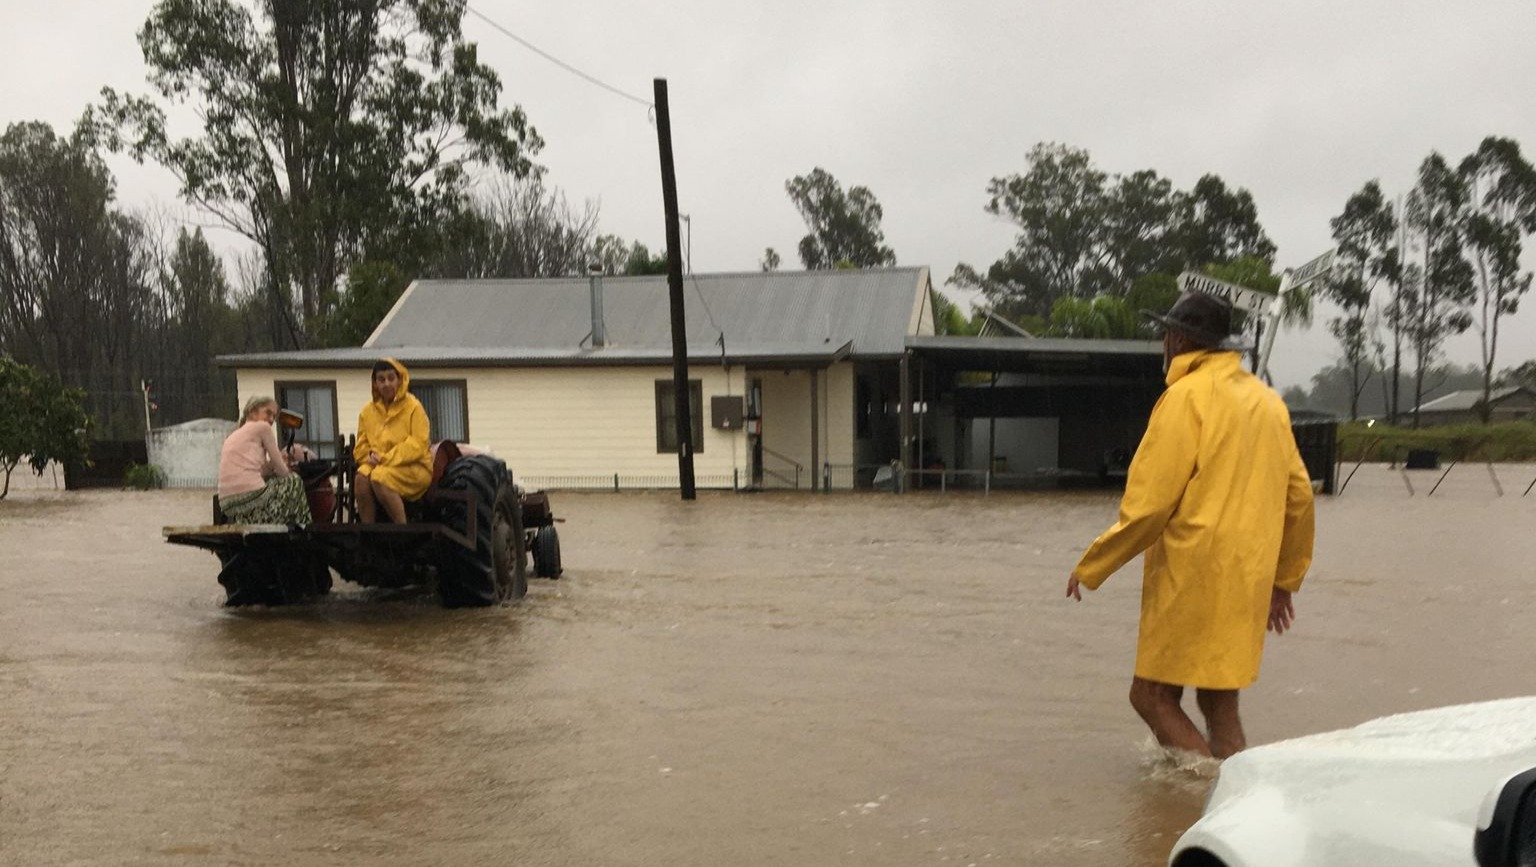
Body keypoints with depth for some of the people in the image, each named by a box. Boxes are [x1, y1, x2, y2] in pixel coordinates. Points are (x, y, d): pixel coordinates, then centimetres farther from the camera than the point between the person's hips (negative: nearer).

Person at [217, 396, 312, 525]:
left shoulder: (231, 438, 27)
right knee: (294, 482, 17)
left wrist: (271, 466, 14)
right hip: (251, 495, -8)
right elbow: (281, 470, 6)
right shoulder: (262, 427, 5)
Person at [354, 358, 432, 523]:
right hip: (377, 465, 4)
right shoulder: (367, 411, 13)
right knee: (361, 478, -29)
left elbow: (418, 445, -9)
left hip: (415, 468, -4)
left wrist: (386, 458, -16)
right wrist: (371, 456, -8)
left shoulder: (413, 407, -1)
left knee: (380, 477, -33)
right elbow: (361, 446, 17)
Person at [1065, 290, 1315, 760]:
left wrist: (1090, 568, -5)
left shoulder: (1188, 395, -11)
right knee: (1219, 702, 14)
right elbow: (1299, 495, 17)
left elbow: (1149, 503, -15)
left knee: (1152, 696, 0)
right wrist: (1284, 580, 25)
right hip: (1247, 578, 8)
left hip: (1193, 575, -8)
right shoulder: (1267, 399, 14)